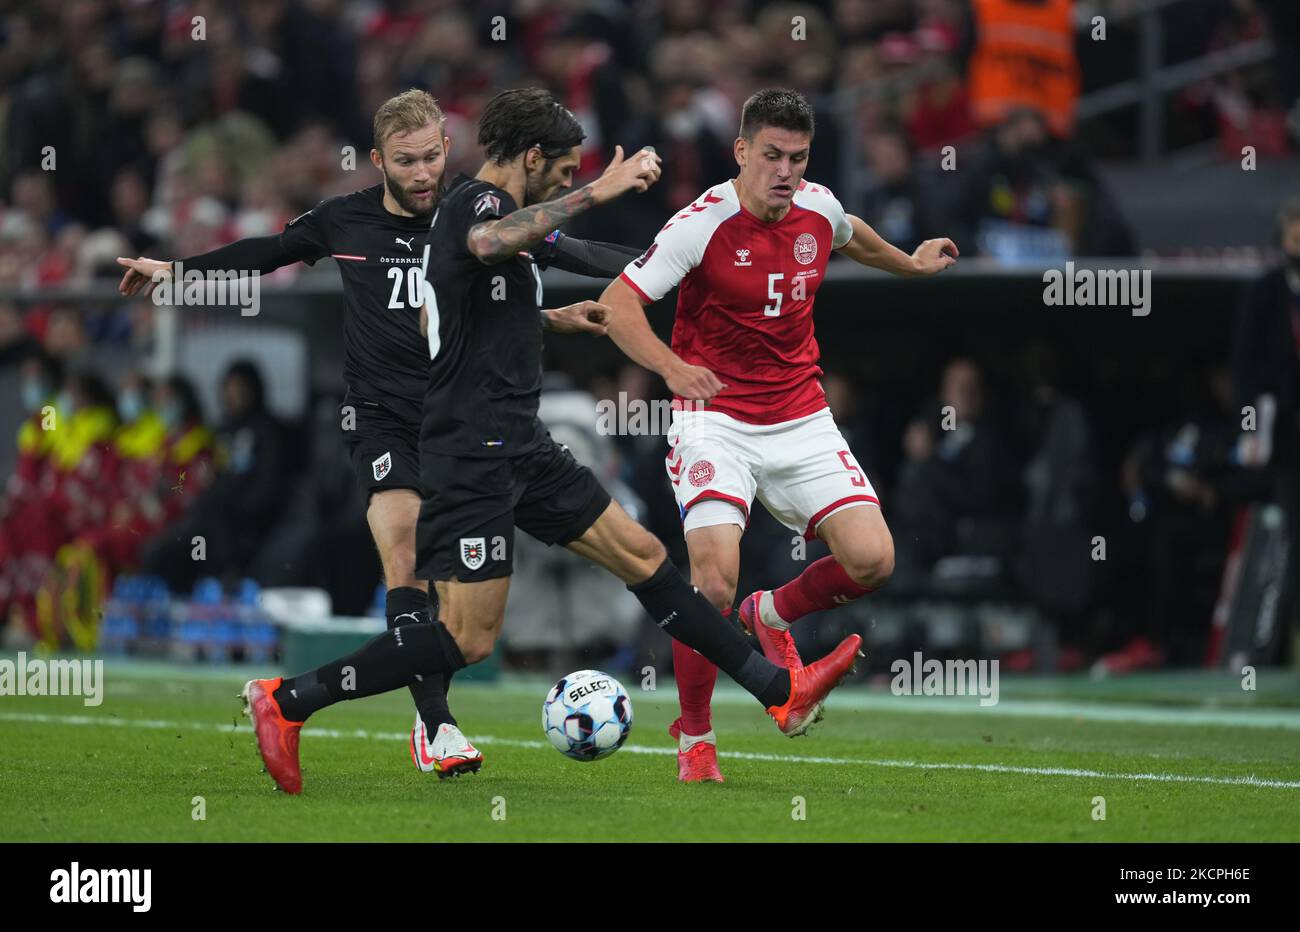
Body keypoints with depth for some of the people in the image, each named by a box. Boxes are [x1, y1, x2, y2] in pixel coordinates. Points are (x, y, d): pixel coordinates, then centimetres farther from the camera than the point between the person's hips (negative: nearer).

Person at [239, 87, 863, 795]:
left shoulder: (486, 205, 19)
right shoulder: (473, 201, -12)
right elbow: (489, 242, -40)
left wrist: (565, 316, 49)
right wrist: (599, 191, -39)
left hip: (519, 445, 11)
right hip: (472, 451, -11)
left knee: (640, 555, 10)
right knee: (469, 637, -11)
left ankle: (780, 693, 13)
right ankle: (285, 702, -6)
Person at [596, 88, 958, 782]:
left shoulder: (818, 210, 1)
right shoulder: (703, 224, -15)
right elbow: (616, 304, -19)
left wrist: (910, 263, 40)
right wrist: (672, 366, -35)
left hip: (800, 421, 5)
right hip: (715, 420, -5)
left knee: (872, 561, -11)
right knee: (715, 580, -21)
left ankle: (773, 615, 21)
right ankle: (694, 737, 1)